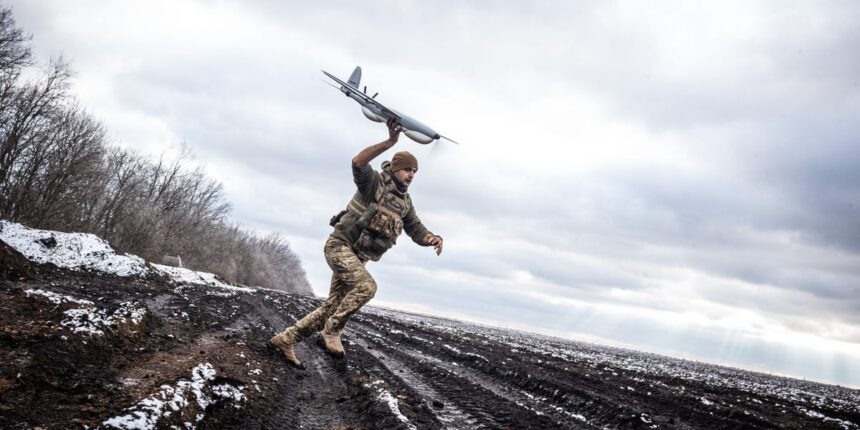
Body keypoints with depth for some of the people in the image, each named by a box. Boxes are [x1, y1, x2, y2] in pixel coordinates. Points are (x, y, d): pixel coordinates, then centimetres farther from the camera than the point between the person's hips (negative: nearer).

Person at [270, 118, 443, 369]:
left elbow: (416, 230, 8)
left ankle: (285, 339, 17)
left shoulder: (405, 202, 11)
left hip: (358, 257, 8)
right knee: (367, 286, -30)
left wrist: (433, 239, -16)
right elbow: (358, 162, -30)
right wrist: (390, 142, -38)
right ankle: (331, 332, -14)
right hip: (340, 246, -8)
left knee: (332, 307, 5)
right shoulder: (375, 182, -9)